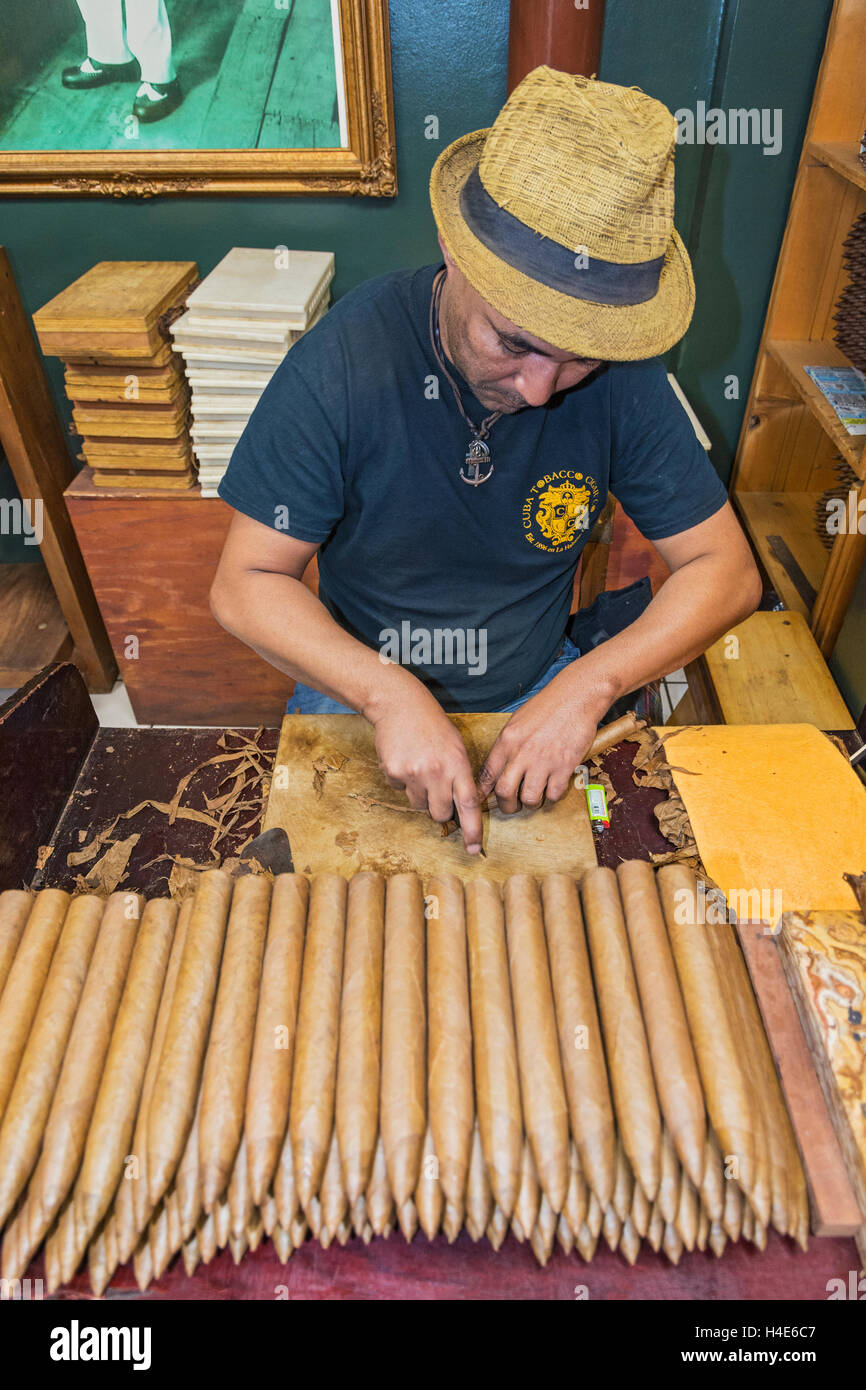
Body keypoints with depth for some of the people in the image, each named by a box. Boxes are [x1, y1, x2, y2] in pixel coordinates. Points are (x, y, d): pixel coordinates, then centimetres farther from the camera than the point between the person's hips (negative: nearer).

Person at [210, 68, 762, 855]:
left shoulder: (621, 377, -14)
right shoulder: (344, 361, -20)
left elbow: (726, 570, -8)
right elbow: (245, 583, -16)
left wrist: (586, 686, -23)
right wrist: (390, 694, -30)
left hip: (537, 692, 3)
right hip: (359, 686, -2)